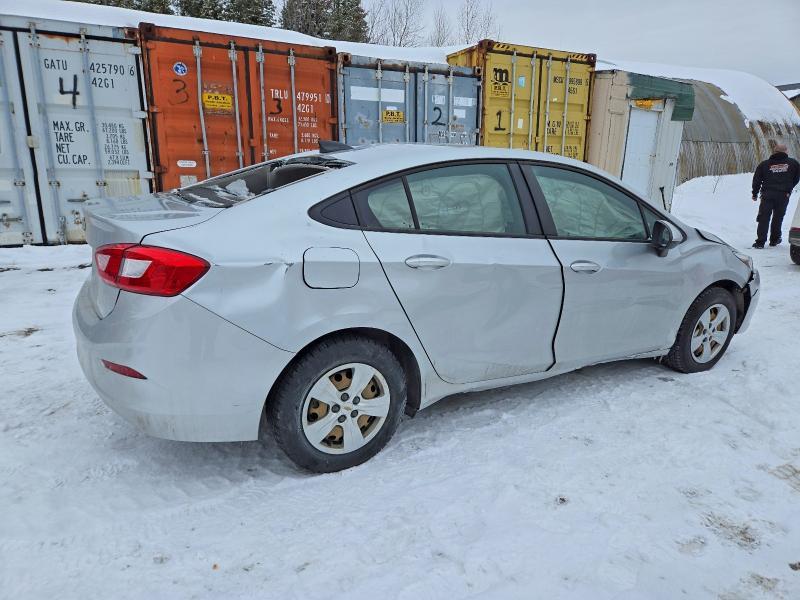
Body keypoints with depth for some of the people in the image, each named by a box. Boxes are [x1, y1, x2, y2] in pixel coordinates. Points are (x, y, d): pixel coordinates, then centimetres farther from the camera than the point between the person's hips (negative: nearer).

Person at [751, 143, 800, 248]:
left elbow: (757, 179, 5)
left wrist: (755, 194, 13)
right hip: (783, 195, 1)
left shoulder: (765, 164, 4)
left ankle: (760, 241, -8)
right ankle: (774, 239, 22)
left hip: (767, 194, -1)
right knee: (778, 217, 14)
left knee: (764, 218, -1)